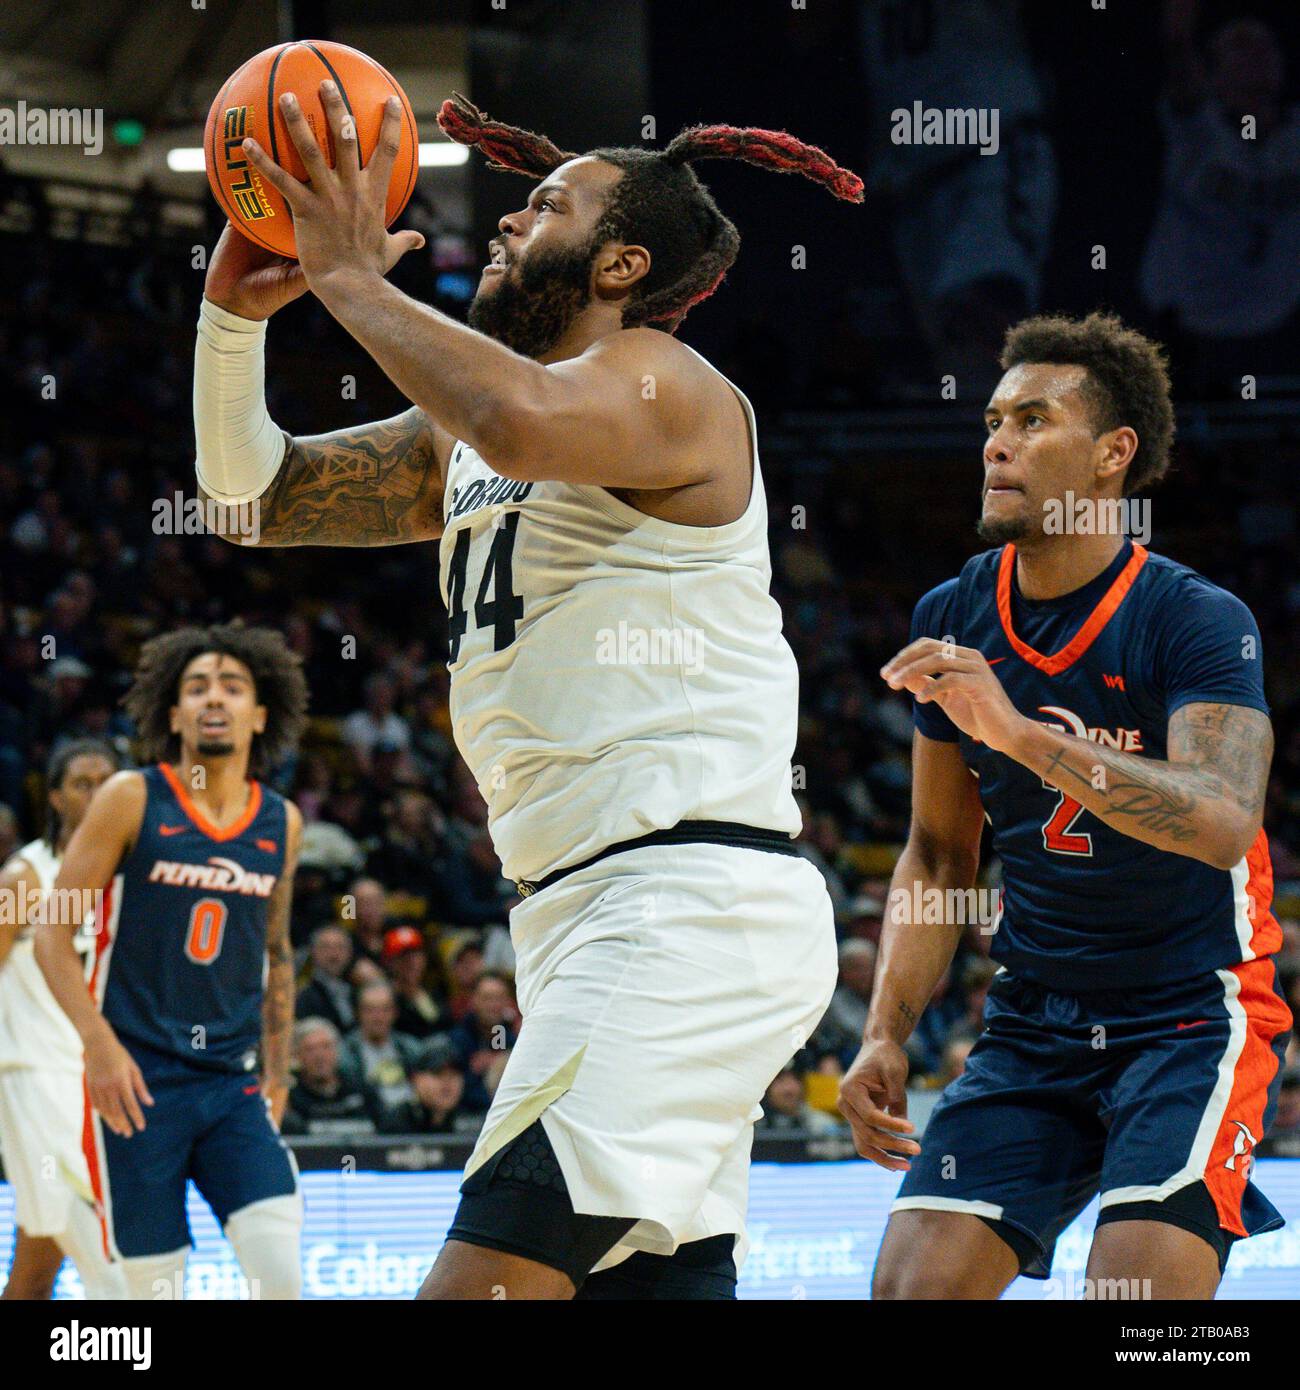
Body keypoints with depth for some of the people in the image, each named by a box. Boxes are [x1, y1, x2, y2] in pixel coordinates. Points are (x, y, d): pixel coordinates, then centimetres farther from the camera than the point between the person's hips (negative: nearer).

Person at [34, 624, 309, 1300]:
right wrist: (99, 1042, -16)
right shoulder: (131, 800, -4)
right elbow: (52, 933, -5)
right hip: (136, 1079, -3)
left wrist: (276, 1068, 19)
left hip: (233, 1082, 3)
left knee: (281, 1274, -14)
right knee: (155, 1286, -3)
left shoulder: (281, 824, 9)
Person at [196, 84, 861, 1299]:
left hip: (692, 903, -10)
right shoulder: (466, 447, 21)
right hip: (587, 917, 10)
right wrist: (234, 311, 6)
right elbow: (255, 492, 23)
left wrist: (351, 277, -17)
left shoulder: (661, 381, -7)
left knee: (486, 1277, -20)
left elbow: (524, 417, -30)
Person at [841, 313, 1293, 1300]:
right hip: (1032, 1023, 5)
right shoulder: (952, 620, 3)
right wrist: (886, 1036, 2)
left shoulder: (1197, 621, -14)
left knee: (1137, 1288, -25)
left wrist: (1021, 734, -41)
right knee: (914, 1285, -9)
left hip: (1194, 1014, -5)